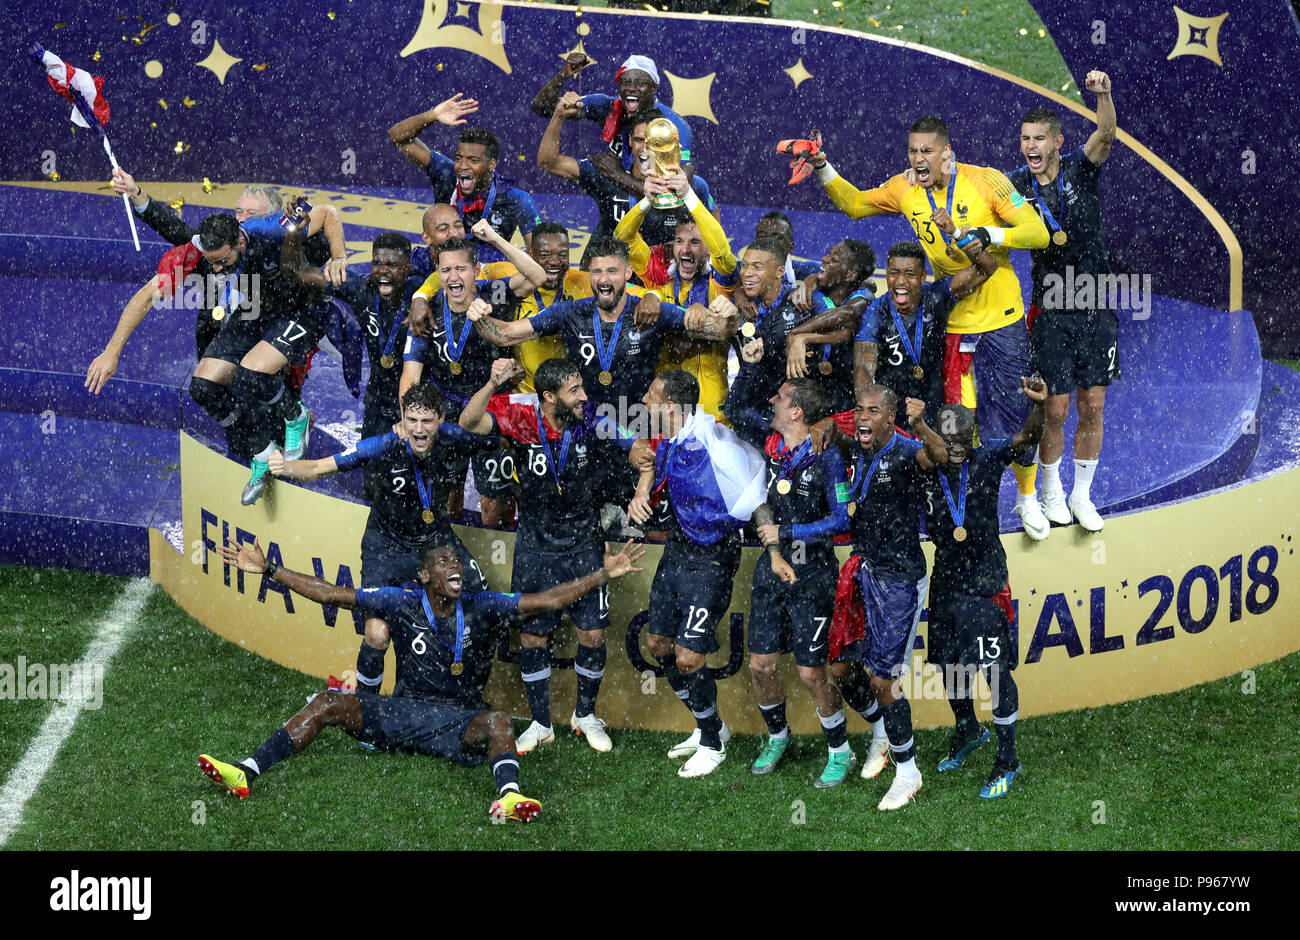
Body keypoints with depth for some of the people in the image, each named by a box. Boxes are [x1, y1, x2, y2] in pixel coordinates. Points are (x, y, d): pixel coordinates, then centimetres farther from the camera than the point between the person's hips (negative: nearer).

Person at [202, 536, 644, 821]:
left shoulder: (482, 608, 0)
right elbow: (330, 595, 2)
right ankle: (245, 773, -28)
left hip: (458, 721, -1)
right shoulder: (403, 603, 1)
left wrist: (605, 574, -11)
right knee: (328, 703, -17)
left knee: (496, 722, -33)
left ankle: (508, 797, -62)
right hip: (402, 712, 1)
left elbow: (547, 600, -3)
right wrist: (268, 570, -2)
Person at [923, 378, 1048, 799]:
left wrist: (1039, 405, -43)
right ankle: (968, 731, 44)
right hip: (946, 582, 4)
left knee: (996, 671, -5)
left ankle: (1007, 760, 5)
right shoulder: (926, 471, -3)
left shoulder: (987, 458, -10)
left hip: (985, 583, -4)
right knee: (950, 664, 18)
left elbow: (1025, 440, -25)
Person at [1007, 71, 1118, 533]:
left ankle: (1081, 495, 20)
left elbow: (1105, 136, -22)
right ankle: (1051, 492, 20)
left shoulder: (1081, 169, -5)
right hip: (1050, 311, -1)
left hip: (1095, 308, 1)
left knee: (1092, 405, 5)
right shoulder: (1016, 184, -2)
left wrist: (1103, 94, -42)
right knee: (1056, 408, -1)